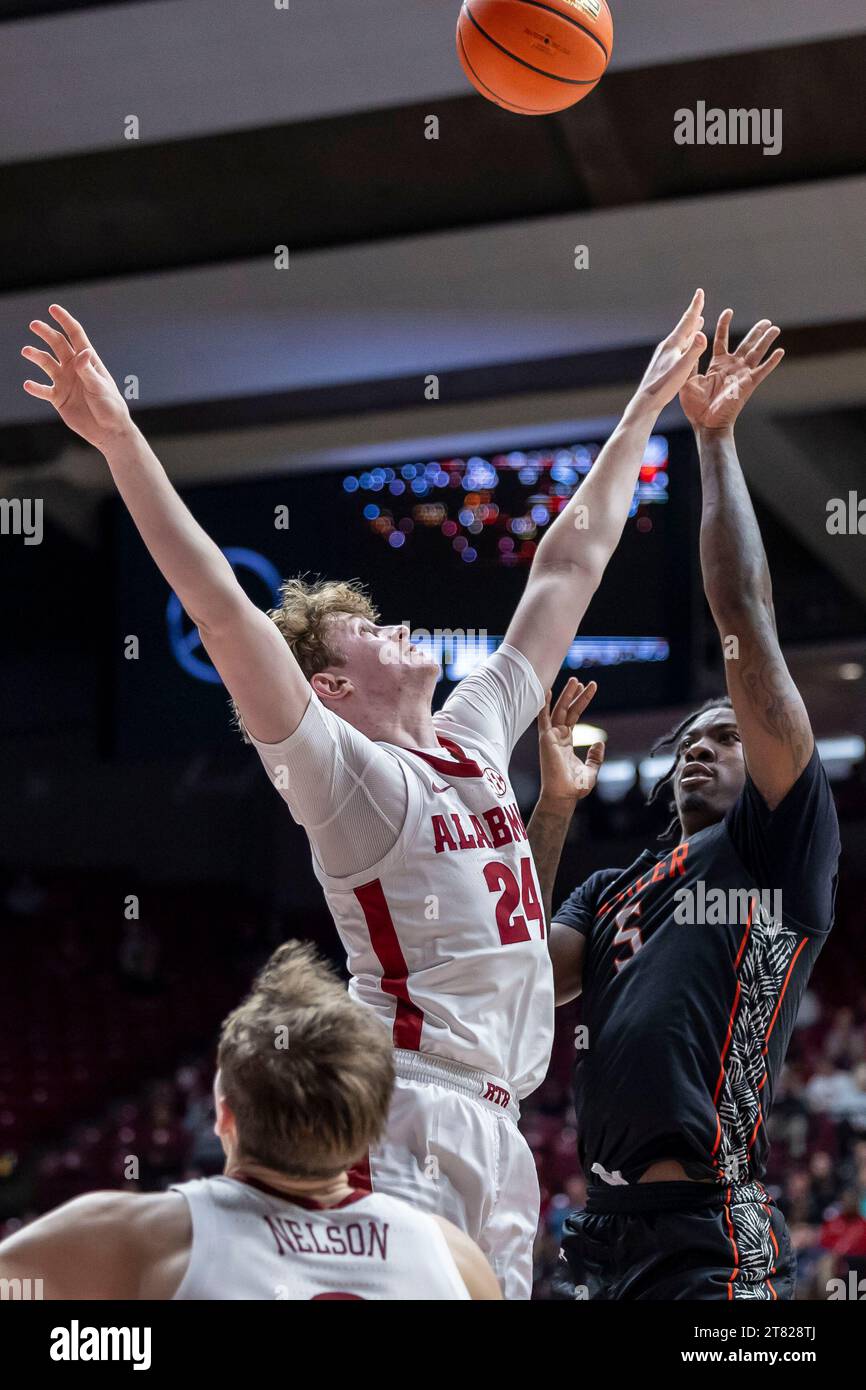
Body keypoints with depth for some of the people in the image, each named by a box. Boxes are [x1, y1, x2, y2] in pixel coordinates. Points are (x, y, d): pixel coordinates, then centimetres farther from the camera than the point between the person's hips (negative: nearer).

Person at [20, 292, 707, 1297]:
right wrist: (120, 442, -28)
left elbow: (573, 562, 23)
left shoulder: (476, 736, 14)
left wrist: (645, 405, 30)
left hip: (496, 1119, 8)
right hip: (405, 1112, -8)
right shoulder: (349, 777, -6)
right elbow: (221, 610, -19)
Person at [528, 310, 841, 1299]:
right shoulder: (609, 888, 24)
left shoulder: (776, 843, 3)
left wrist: (715, 440, -3)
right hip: (609, 1225, 7)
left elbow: (746, 621, -4)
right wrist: (553, 806, 8)